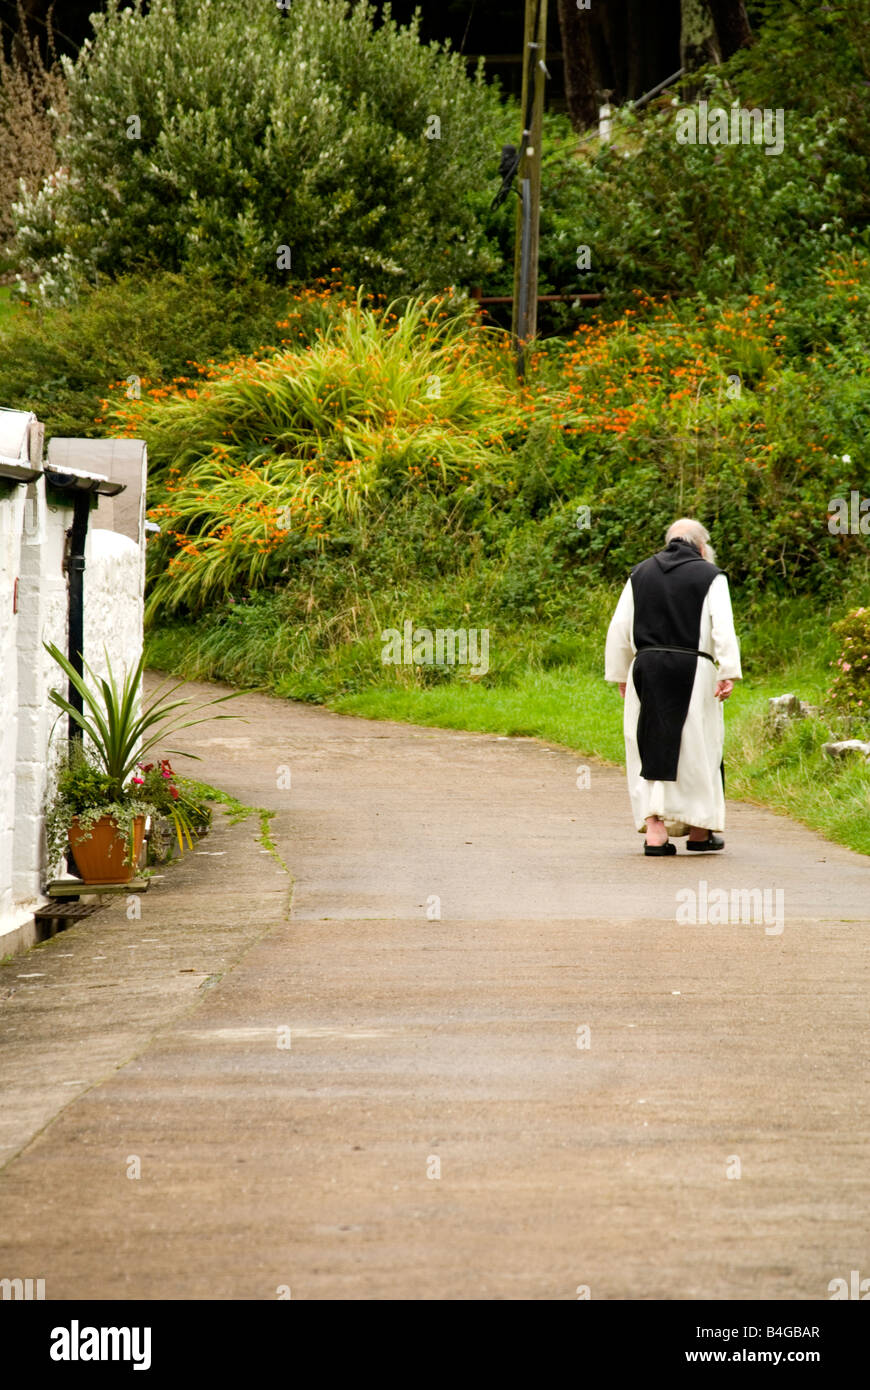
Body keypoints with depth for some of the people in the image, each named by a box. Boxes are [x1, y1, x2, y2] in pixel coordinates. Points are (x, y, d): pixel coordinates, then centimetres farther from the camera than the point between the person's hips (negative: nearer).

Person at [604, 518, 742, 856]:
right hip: (692, 673, -3)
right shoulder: (710, 576, 2)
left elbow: (619, 629, 11)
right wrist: (728, 673, -12)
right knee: (695, 748, 7)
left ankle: (654, 829, -3)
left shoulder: (640, 574, 12)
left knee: (649, 750, 5)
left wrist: (620, 676, 17)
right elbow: (723, 627, -9)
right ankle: (699, 831, 15)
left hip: (647, 668, 3)